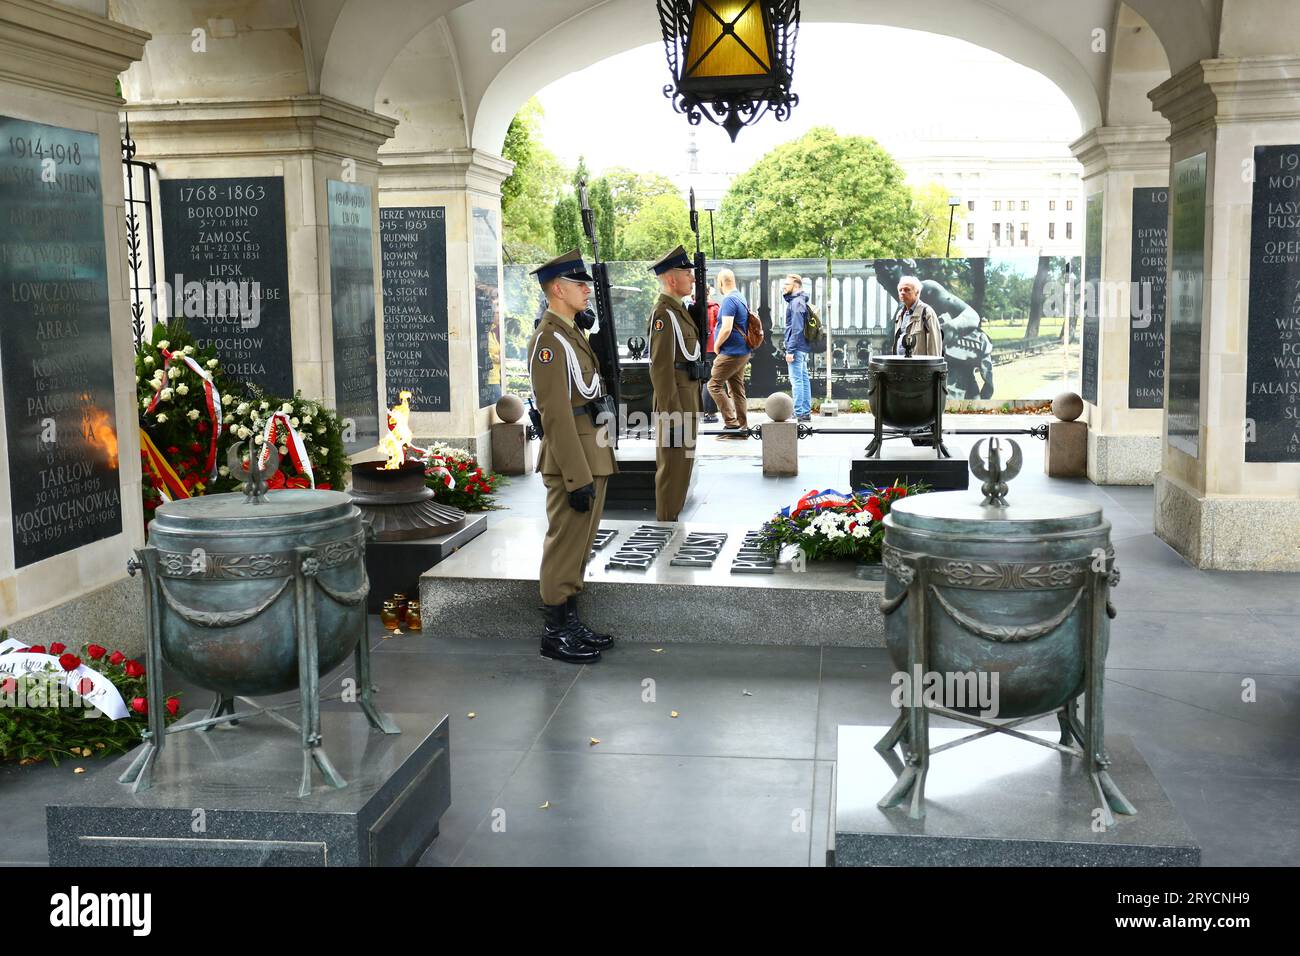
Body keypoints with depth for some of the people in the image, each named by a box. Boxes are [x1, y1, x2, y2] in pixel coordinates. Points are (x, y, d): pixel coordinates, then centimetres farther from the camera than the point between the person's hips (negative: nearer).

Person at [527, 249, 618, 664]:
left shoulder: (573, 334, 16)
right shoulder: (549, 340, -16)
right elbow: (556, 416, -21)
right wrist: (577, 477, -23)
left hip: (591, 460, 10)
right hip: (573, 462, -10)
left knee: (578, 547, 15)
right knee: (565, 548, -2)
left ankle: (571, 624, 24)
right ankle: (556, 634, 6)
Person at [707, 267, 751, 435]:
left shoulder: (729, 300, -16)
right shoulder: (741, 299, 15)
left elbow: (726, 329, -25)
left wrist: (717, 345, -9)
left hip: (731, 353, -9)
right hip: (742, 352, 10)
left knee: (714, 384, -4)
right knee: (737, 389, 11)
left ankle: (731, 422, -9)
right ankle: (742, 426, 12)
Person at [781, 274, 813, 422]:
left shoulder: (796, 302, -13)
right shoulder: (800, 301, 17)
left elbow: (796, 328, -20)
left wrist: (790, 350, -21)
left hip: (797, 347, -10)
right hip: (803, 348, 10)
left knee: (796, 380, -9)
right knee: (804, 379, 12)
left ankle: (799, 414, -9)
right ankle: (806, 412, 16)